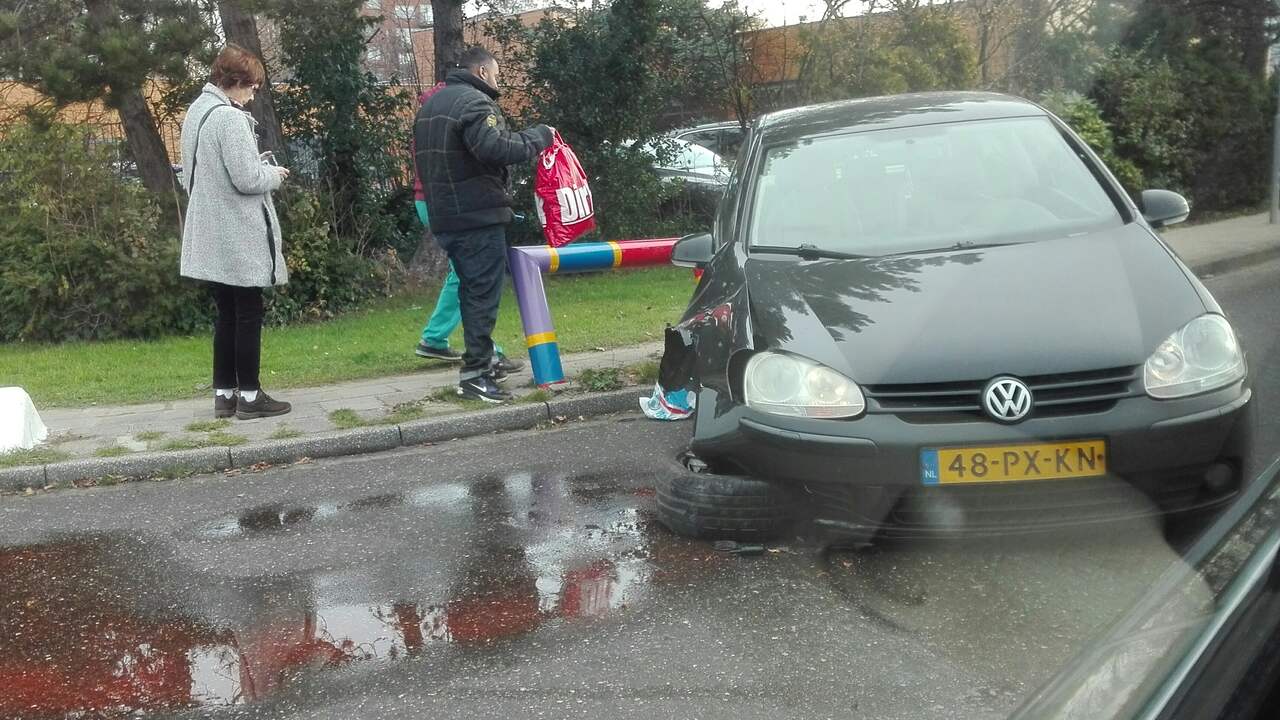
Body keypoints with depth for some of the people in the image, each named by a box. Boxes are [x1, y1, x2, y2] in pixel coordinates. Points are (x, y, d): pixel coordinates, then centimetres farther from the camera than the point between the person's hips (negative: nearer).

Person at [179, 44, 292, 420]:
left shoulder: (196, 112, 12)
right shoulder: (229, 118, -17)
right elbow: (247, 178, -21)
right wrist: (275, 174, -1)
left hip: (212, 238, 9)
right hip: (239, 237, -9)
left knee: (227, 314, 14)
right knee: (249, 314, 0)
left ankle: (224, 394, 18)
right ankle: (249, 395, 5)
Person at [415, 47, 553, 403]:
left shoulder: (431, 105, 19)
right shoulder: (474, 103, -13)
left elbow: (423, 159, 25)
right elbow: (496, 148, -28)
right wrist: (539, 136, -17)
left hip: (445, 217, 10)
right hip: (478, 216, -9)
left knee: (470, 289, 17)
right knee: (484, 294, -6)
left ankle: (481, 360, 25)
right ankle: (474, 373, -7)